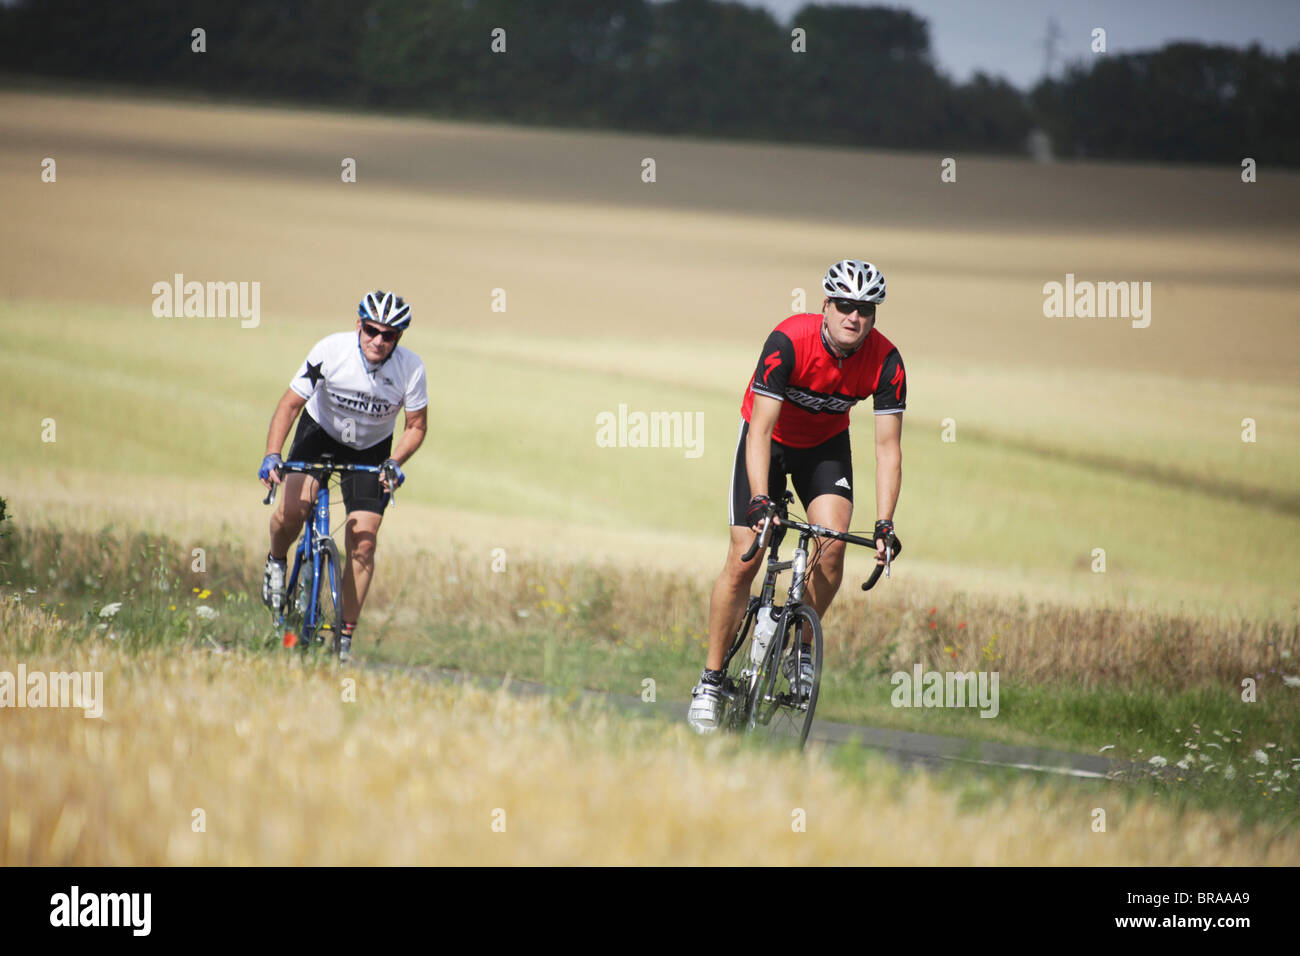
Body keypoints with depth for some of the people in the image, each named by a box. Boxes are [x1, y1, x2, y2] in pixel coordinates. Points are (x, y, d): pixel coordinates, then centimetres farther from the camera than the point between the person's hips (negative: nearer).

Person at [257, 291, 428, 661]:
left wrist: (394, 463, -28)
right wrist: (272, 456, -32)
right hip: (321, 431, -1)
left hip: (370, 449, 1)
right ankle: (277, 561, 8)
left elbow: (416, 426, -10)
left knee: (362, 543, -9)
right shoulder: (331, 351, -27)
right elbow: (290, 404, -20)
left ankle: (345, 638, 2)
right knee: (294, 508, -26)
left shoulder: (410, 368, -23)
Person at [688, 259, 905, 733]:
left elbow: (888, 448, -21)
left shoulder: (885, 362, -24)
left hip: (826, 444, 2)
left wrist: (884, 525, -29)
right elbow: (760, 429, -33)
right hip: (769, 438, -2)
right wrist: (760, 501, -43)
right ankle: (711, 681, 1)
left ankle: (801, 651, 0)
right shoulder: (789, 341, -32)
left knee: (832, 545, -21)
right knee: (743, 560, -10)